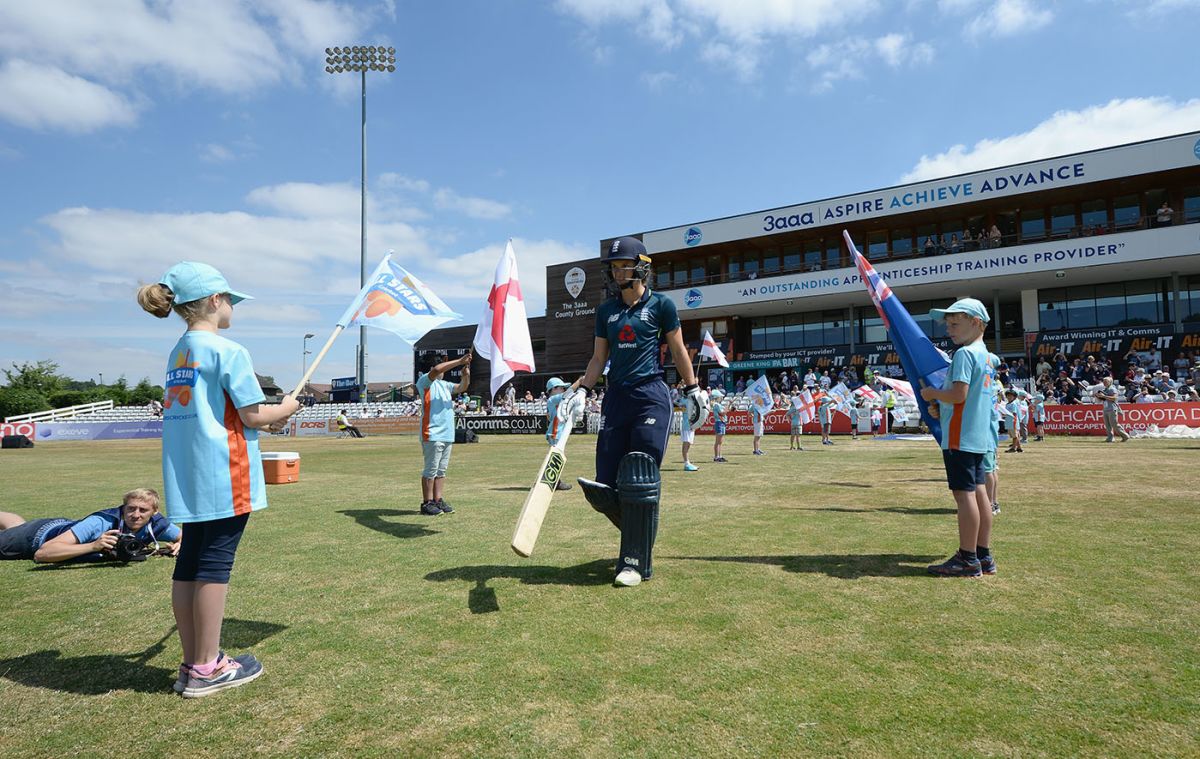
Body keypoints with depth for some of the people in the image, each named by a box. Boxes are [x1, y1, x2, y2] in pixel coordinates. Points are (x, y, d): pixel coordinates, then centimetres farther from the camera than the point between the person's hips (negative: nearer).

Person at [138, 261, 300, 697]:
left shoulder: (178, 353, 15)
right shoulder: (228, 351, -11)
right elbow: (253, 415, -12)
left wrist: (265, 423, 19)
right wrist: (285, 409, 7)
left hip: (186, 477, 8)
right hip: (223, 474, -8)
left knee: (189, 561, 9)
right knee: (215, 562, -3)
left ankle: (192, 663, 19)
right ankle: (206, 670, 5)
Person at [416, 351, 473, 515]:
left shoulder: (445, 384, 22)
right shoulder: (424, 381, -2)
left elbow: (462, 387, 16)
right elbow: (436, 370, -20)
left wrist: (466, 373, -5)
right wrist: (459, 361, -20)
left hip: (447, 434, 8)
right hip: (432, 434, -8)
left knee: (441, 470, 10)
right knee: (431, 470, -4)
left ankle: (438, 501, 15)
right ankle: (427, 503, 1)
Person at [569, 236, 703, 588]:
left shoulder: (661, 304, 2)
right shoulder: (605, 310, 14)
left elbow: (678, 350, 7)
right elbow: (599, 358, 16)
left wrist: (692, 390, 5)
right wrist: (582, 390, 5)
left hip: (651, 396, -4)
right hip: (616, 397, 5)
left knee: (641, 480, -9)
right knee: (605, 487, 0)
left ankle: (637, 561, 3)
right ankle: (639, 534, 27)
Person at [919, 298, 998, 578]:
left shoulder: (964, 353, -13)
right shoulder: (985, 355, 18)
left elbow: (958, 394, -22)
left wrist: (932, 393, -6)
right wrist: (941, 408, 13)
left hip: (960, 437, -10)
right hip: (979, 436, 10)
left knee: (964, 494, -7)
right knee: (978, 492, 11)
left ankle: (967, 559, -2)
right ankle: (984, 556, 17)